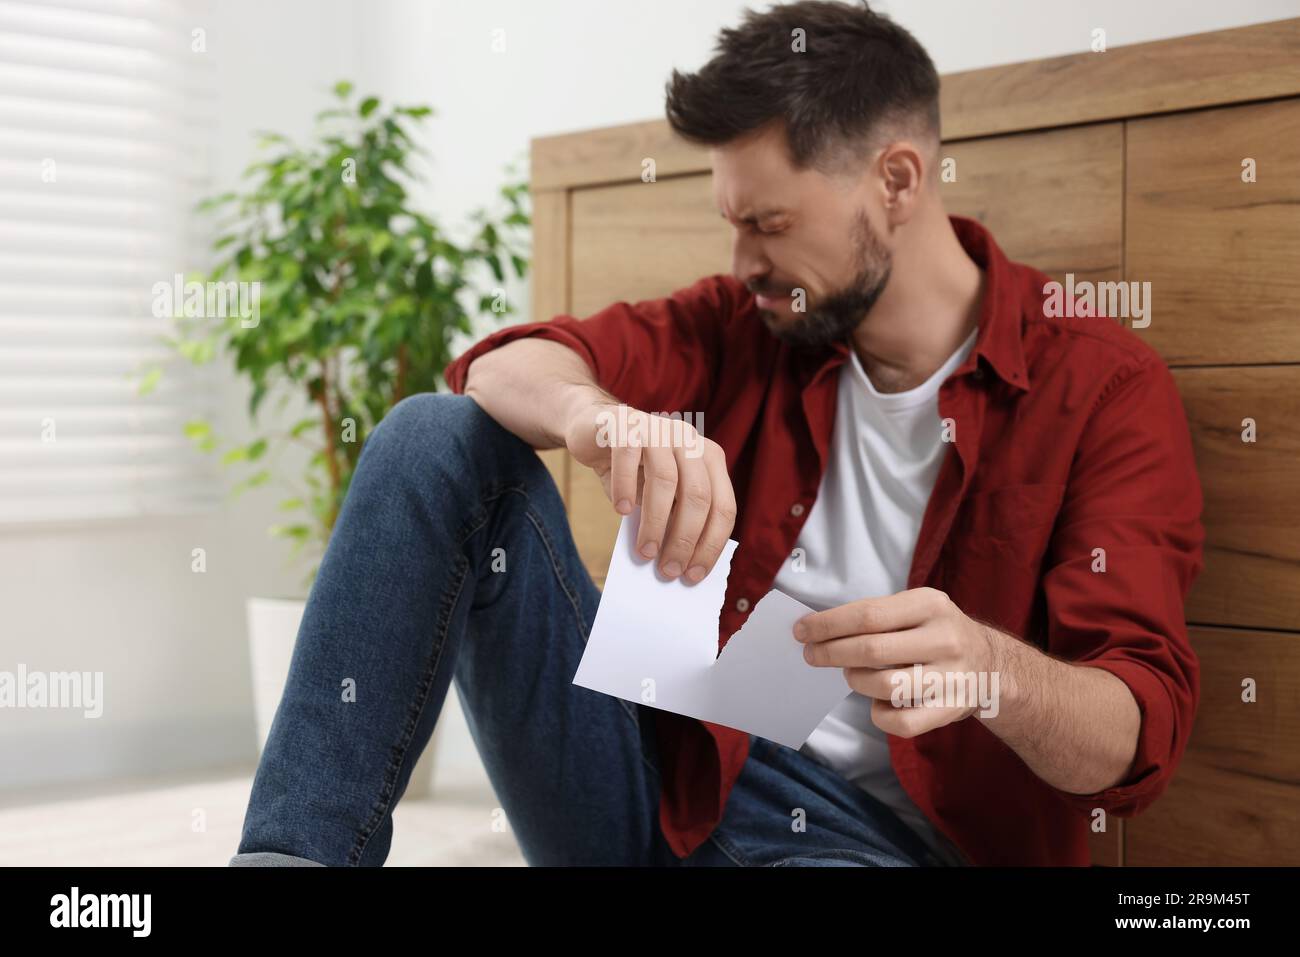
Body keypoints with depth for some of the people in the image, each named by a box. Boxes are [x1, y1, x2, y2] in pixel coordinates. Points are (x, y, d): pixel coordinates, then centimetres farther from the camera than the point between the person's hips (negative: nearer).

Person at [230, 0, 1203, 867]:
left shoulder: (1106, 389, -5)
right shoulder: (750, 321, 7)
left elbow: (1137, 739, -13)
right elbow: (504, 368, -6)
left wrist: (992, 669, -36)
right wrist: (597, 418, -30)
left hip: (871, 832, -4)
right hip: (667, 772, 5)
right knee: (437, 439, -12)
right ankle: (295, 852, -19)